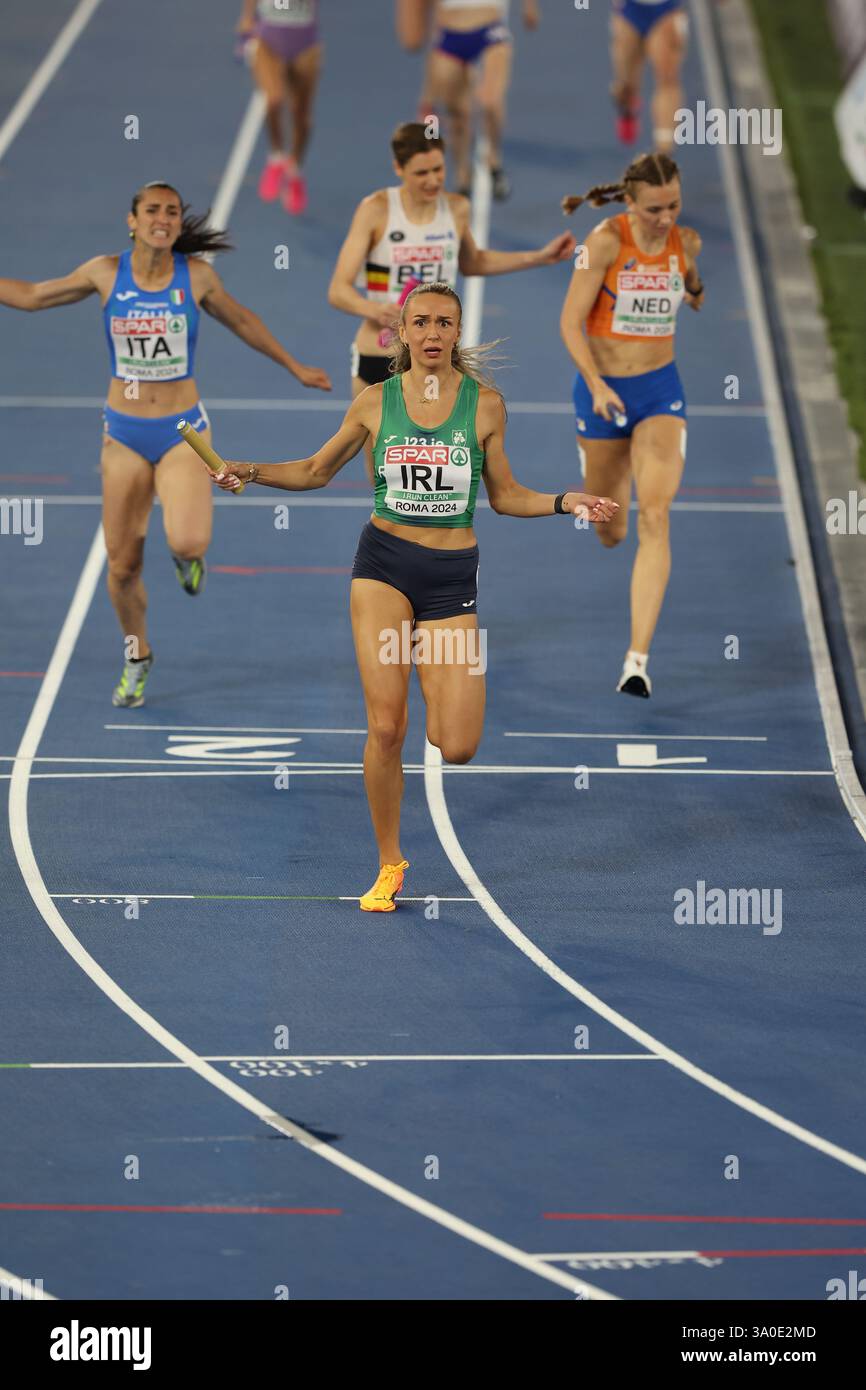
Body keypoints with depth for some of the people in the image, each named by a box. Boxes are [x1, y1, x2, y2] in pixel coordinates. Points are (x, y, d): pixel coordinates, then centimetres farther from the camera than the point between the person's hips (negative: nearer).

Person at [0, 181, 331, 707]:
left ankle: (188, 557, 16)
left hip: (183, 431, -1)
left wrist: (295, 367, 22)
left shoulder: (197, 275, -5)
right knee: (123, 563, 6)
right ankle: (137, 657, 32)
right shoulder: (105, 273, -4)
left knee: (189, 542, -24)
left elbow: (241, 321, 14)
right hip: (124, 434, 2)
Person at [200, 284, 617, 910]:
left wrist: (565, 502, -5)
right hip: (384, 563, 0)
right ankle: (390, 865, 6)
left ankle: (438, 694, 29)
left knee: (457, 747, -9)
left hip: (452, 575, 0)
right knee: (385, 726, -11)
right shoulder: (375, 402, 2)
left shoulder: (484, 404, 1)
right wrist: (250, 471, -1)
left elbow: (504, 494, 10)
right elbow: (316, 470, 14)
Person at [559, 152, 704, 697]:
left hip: (660, 390, 1)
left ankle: (638, 658, -20)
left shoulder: (686, 241, -3)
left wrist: (694, 283, -6)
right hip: (603, 389, -1)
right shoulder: (607, 241, -16)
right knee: (610, 533, 14)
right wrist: (596, 385, -26)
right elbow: (571, 322, -15)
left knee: (655, 518, -17)